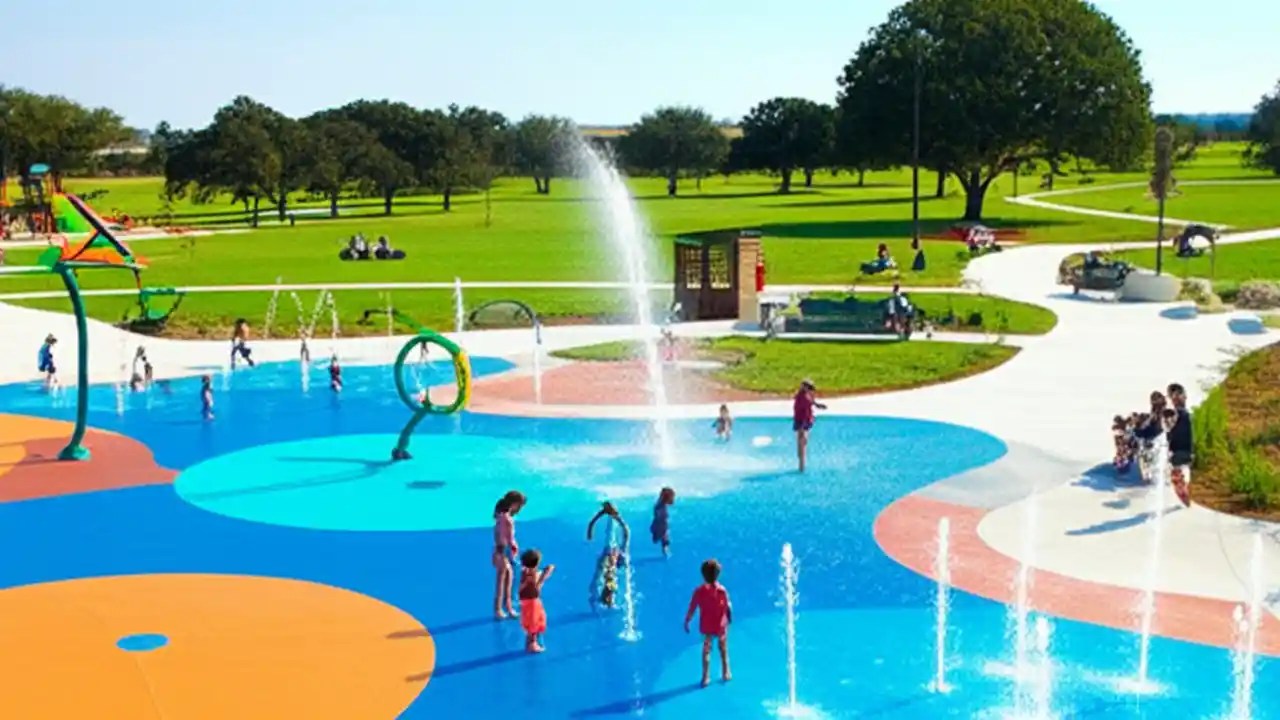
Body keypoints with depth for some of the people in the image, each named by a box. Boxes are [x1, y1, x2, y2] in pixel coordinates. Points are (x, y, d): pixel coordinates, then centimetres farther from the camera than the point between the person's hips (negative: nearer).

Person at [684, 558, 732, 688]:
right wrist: (729, 618, 7)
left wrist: (686, 622, 1)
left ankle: (706, 677, 17)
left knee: (706, 649, 17)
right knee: (723, 649, 20)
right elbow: (728, 607, -12)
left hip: (706, 626, 1)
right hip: (721, 625, -1)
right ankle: (726, 673, 32)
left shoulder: (699, 591, -17)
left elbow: (692, 609, -12)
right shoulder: (722, 590, -19)